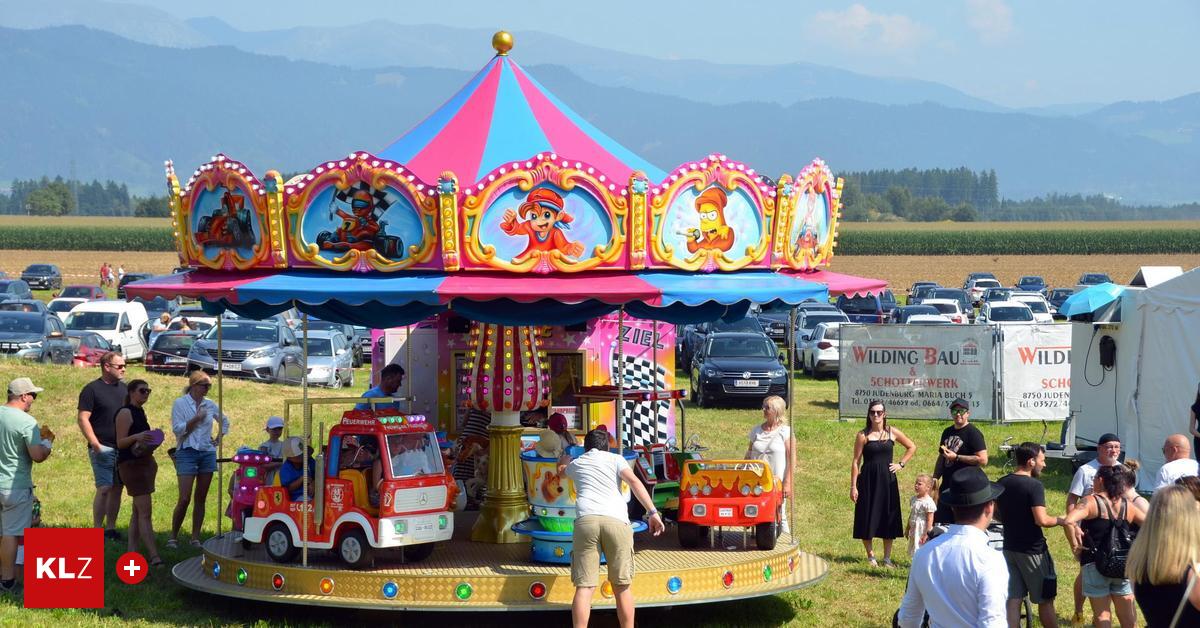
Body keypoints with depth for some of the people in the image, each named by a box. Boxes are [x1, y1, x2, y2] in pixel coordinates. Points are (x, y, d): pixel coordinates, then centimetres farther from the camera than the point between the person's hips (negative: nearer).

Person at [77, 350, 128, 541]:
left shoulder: (124, 389, 13)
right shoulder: (92, 389, -6)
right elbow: (83, 418, -10)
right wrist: (95, 444, -18)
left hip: (122, 448, 6)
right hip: (103, 448, -6)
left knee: (117, 488, 7)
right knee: (104, 488, -11)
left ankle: (111, 528, 13)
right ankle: (97, 530, -6)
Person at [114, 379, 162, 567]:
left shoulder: (139, 412, 16)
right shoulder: (125, 413, -11)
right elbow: (120, 442, -16)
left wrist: (151, 441, 10)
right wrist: (136, 437, -32)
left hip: (145, 463, 10)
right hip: (131, 465, -10)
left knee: (138, 511, 9)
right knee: (144, 512, -13)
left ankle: (132, 552, 12)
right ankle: (154, 557, -18)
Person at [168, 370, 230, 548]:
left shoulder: (210, 405, 10)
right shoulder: (180, 403, -2)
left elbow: (225, 421, 27)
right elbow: (177, 429, -10)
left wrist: (219, 438, 15)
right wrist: (196, 418, -17)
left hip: (208, 453, 4)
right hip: (187, 453, -4)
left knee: (200, 498, 5)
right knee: (185, 499, -10)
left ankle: (195, 537, 9)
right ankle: (173, 536, 0)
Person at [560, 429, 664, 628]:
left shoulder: (576, 463, 28)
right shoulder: (615, 459, 20)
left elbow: (561, 469, 52)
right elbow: (634, 482, 2)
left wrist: (564, 460, 76)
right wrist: (652, 512, -4)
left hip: (585, 520, 1)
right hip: (616, 521, -1)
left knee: (584, 587, -5)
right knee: (622, 587, 8)